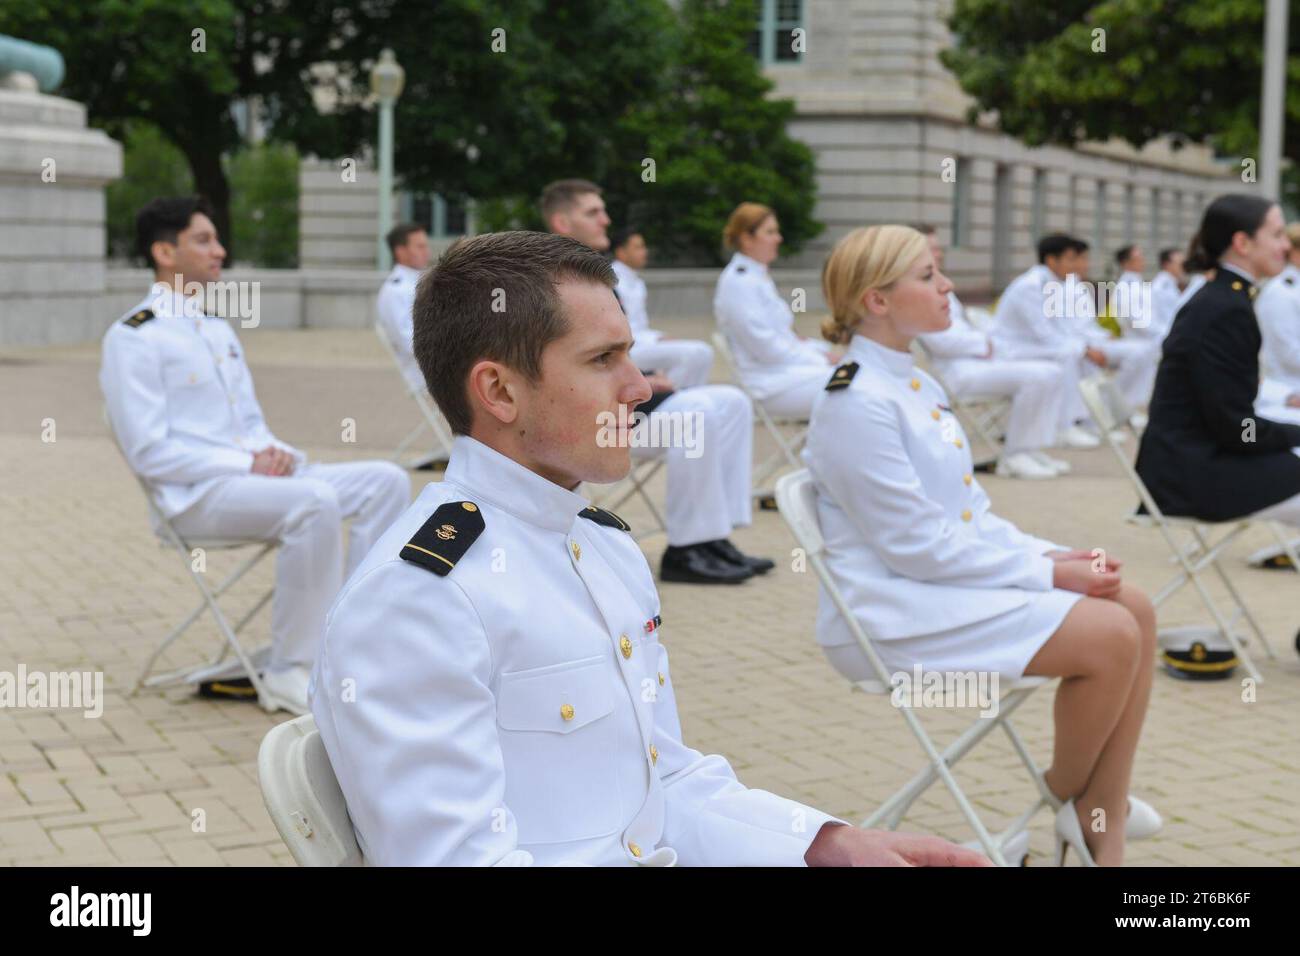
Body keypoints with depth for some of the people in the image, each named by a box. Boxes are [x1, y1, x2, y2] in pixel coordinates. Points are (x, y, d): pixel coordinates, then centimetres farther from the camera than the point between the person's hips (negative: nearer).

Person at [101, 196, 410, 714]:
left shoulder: (219, 331, 20)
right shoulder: (133, 338, -7)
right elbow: (148, 452, -14)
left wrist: (276, 453, -1)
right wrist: (247, 464, -18)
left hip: (256, 474, 8)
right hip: (197, 495, -8)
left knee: (386, 481, -8)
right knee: (314, 502, -35)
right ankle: (290, 670, -24)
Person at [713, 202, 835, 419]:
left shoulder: (758, 277, 17)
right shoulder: (738, 282, -14)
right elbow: (765, 346, -18)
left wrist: (822, 353, 6)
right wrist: (818, 359, -12)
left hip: (785, 367, 10)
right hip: (771, 386, -10)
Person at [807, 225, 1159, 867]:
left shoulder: (913, 384, 12)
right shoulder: (855, 404, -18)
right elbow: (918, 546, -20)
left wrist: (1047, 554, -1)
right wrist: (1046, 572, -15)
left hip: (959, 569, 10)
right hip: (894, 614, -10)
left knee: (1134, 611, -2)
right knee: (1110, 637, -19)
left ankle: (1102, 829, -3)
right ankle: (1066, 799, 7)